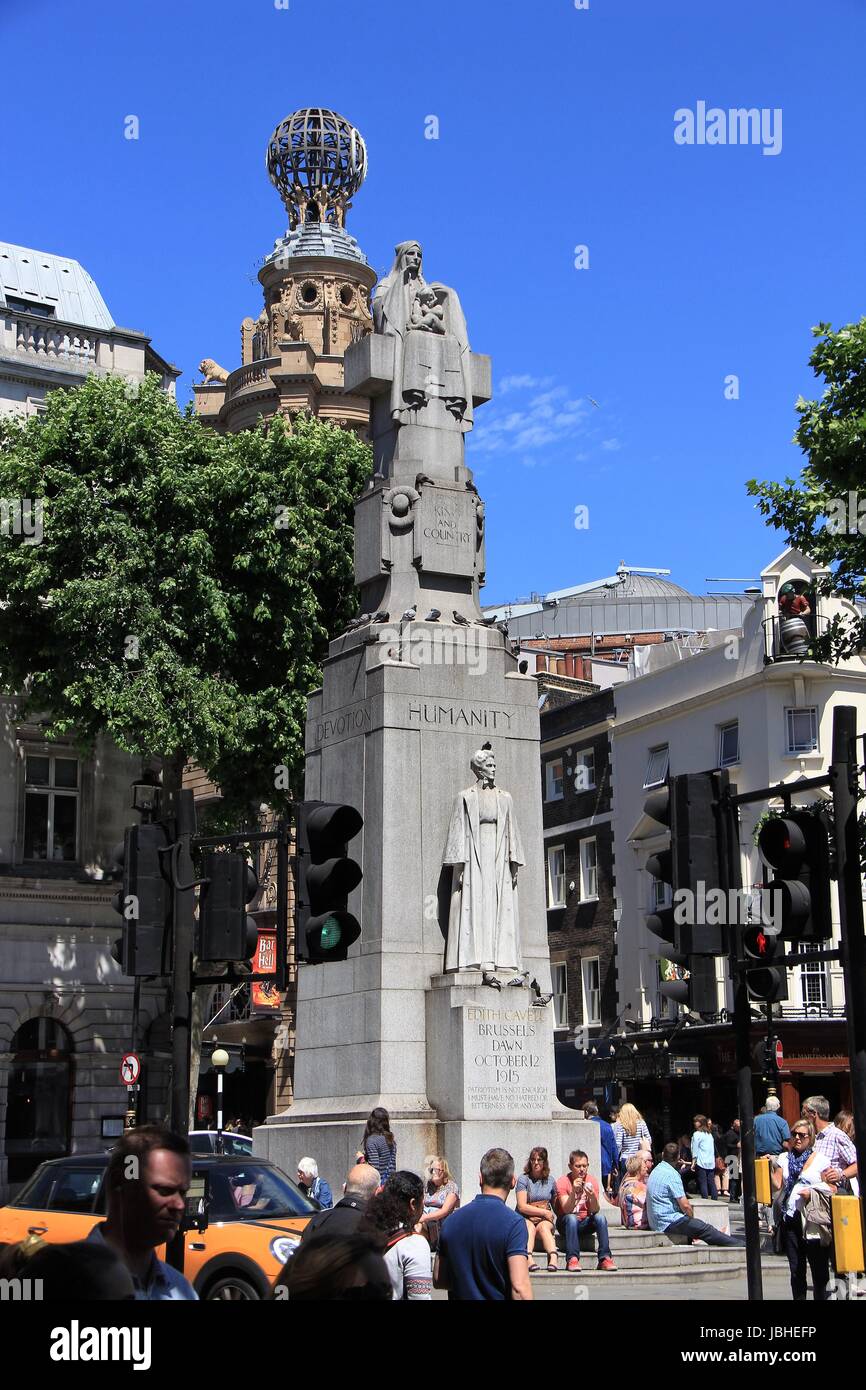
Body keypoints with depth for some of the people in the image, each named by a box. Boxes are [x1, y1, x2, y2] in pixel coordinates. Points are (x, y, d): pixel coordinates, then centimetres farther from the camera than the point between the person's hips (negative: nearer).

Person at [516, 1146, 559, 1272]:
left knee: (543, 1227, -32)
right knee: (529, 1226, -35)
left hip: (544, 1220, 2)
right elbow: (522, 1207, -7)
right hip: (525, 1219, -2)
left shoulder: (550, 1181, 13)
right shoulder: (523, 1179, 0)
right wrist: (544, 1212, -5)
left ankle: (553, 1258, -56)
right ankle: (529, 1259, -57)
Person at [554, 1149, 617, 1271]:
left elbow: (595, 1211, -12)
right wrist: (573, 1191, -37)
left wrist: (592, 1197, -33)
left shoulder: (592, 1182, -4)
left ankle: (605, 1258, -29)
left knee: (600, 1217, -26)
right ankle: (572, 1259, -39)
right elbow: (567, 1210, -22)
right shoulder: (562, 1182, -11)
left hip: (585, 1222, 2)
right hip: (566, 1223, -2)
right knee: (571, 1218, -35)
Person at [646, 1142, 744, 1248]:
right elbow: (685, 1205, -18)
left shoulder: (656, 1171, 13)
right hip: (669, 1222, -9)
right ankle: (738, 1244, -1)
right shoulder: (671, 1174, -16)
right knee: (705, 1229, -5)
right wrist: (692, 1217, 1)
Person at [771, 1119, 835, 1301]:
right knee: (796, 1269, 10)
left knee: (819, 1268, -1)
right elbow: (777, 1186, 5)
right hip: (791, 1219, 4)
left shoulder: (820, 1159, 0)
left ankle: (820, 1297, 8)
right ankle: (798, 1299, 18)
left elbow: (832, 1189, -1)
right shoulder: (784, 1158, 11)